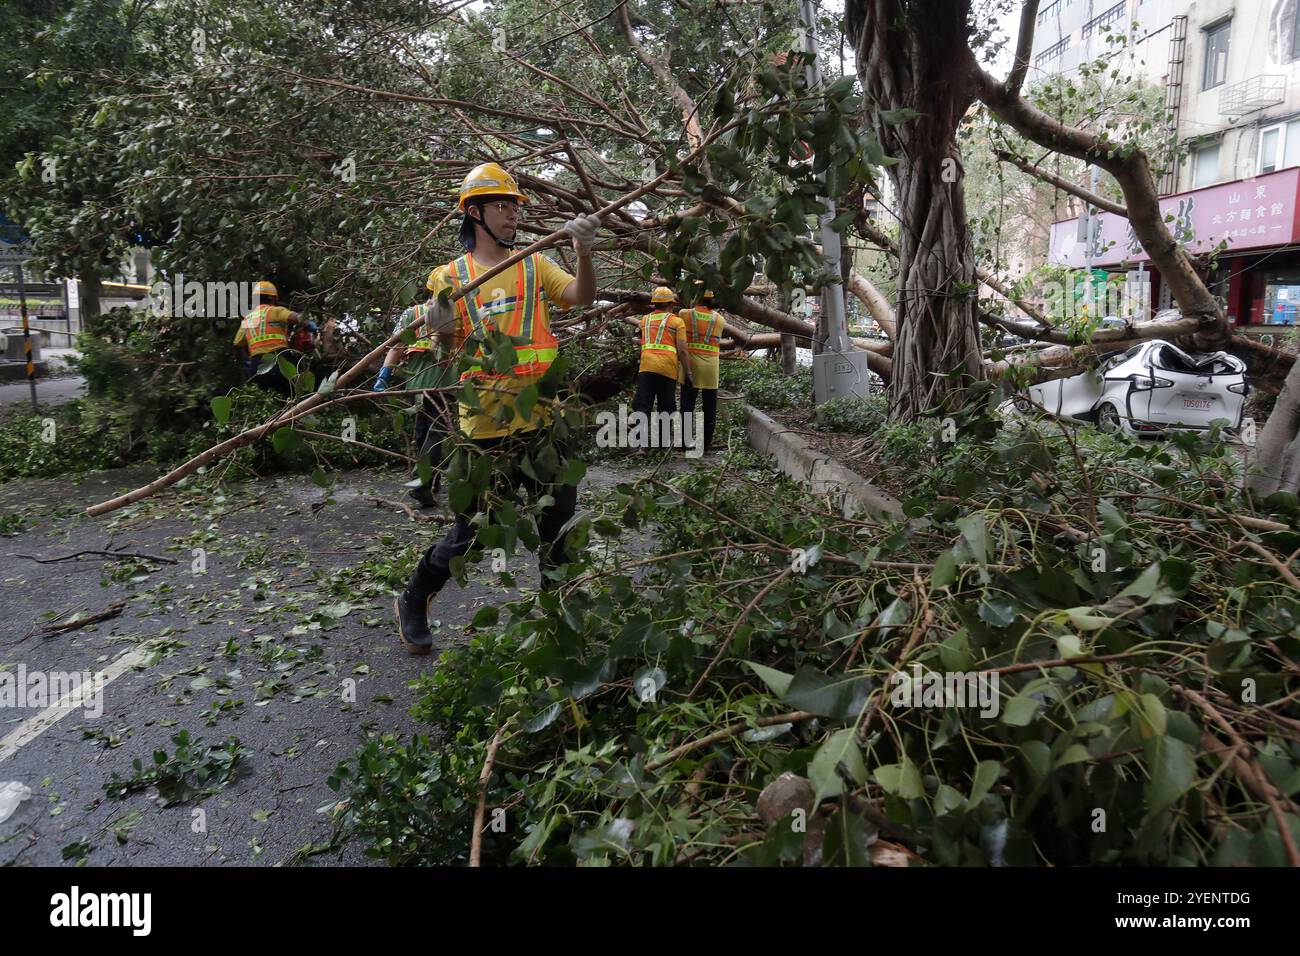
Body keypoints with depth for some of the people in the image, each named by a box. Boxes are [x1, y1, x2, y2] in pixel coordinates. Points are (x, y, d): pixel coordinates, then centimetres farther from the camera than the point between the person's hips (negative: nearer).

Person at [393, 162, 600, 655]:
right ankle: (413, 602, 29)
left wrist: (583, 253, -26)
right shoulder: (448, 277, 2)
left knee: (560, 521, 14)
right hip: (485, 426, -3)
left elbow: (581, 297, -8)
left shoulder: (534, 264, 9)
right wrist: (437, 327, -23)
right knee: (472, 530, 4)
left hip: (542, 418, 3)